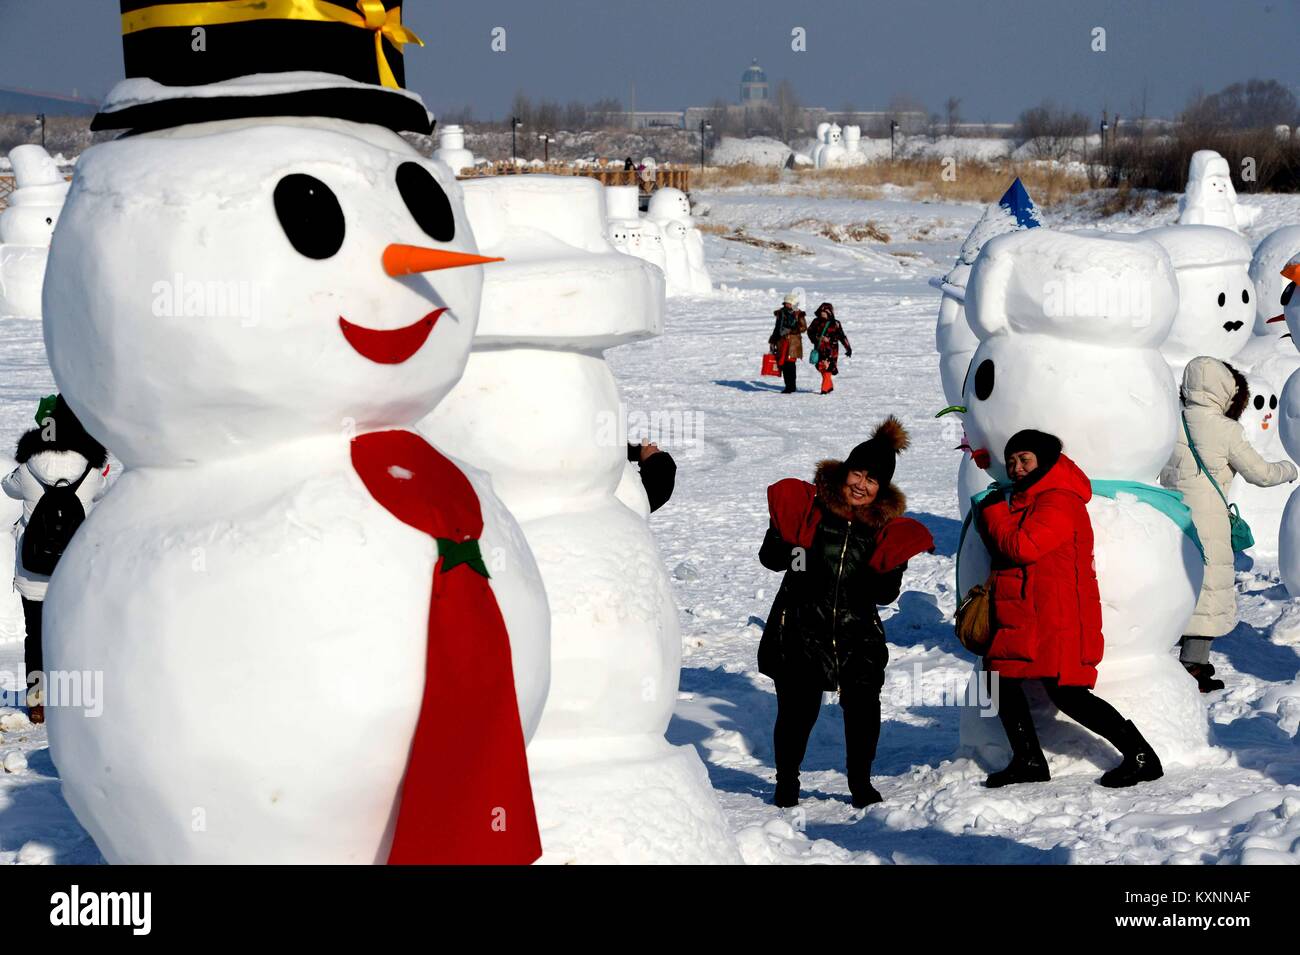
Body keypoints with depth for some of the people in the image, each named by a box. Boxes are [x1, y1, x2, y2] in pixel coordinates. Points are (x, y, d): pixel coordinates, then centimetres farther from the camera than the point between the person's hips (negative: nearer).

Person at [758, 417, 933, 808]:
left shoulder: (886, 524, 5)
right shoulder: (810, 505, -2)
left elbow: (884, 595, 6)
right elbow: (770, 559, 1)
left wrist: (891, 566, -13)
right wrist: (784, 533, -18)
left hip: (857, 632, 2)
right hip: (801, 628, -2)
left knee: (864, 707, -8)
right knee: (797, 709, -4)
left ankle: (860, 783, 16)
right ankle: (786, 783, 20)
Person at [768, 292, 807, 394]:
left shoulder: (798, 315, 1)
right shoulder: (781, 313, 15)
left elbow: (803, 327, -7)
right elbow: (777, 328, 22)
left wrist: (791, 330, -18)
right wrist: (772, 342, 19)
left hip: (793, 341, -5)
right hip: (781, 341, 5)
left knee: (790, 362, -12)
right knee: (782, 363, 0)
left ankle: (791, 386, -8)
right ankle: (789, 386, 9)